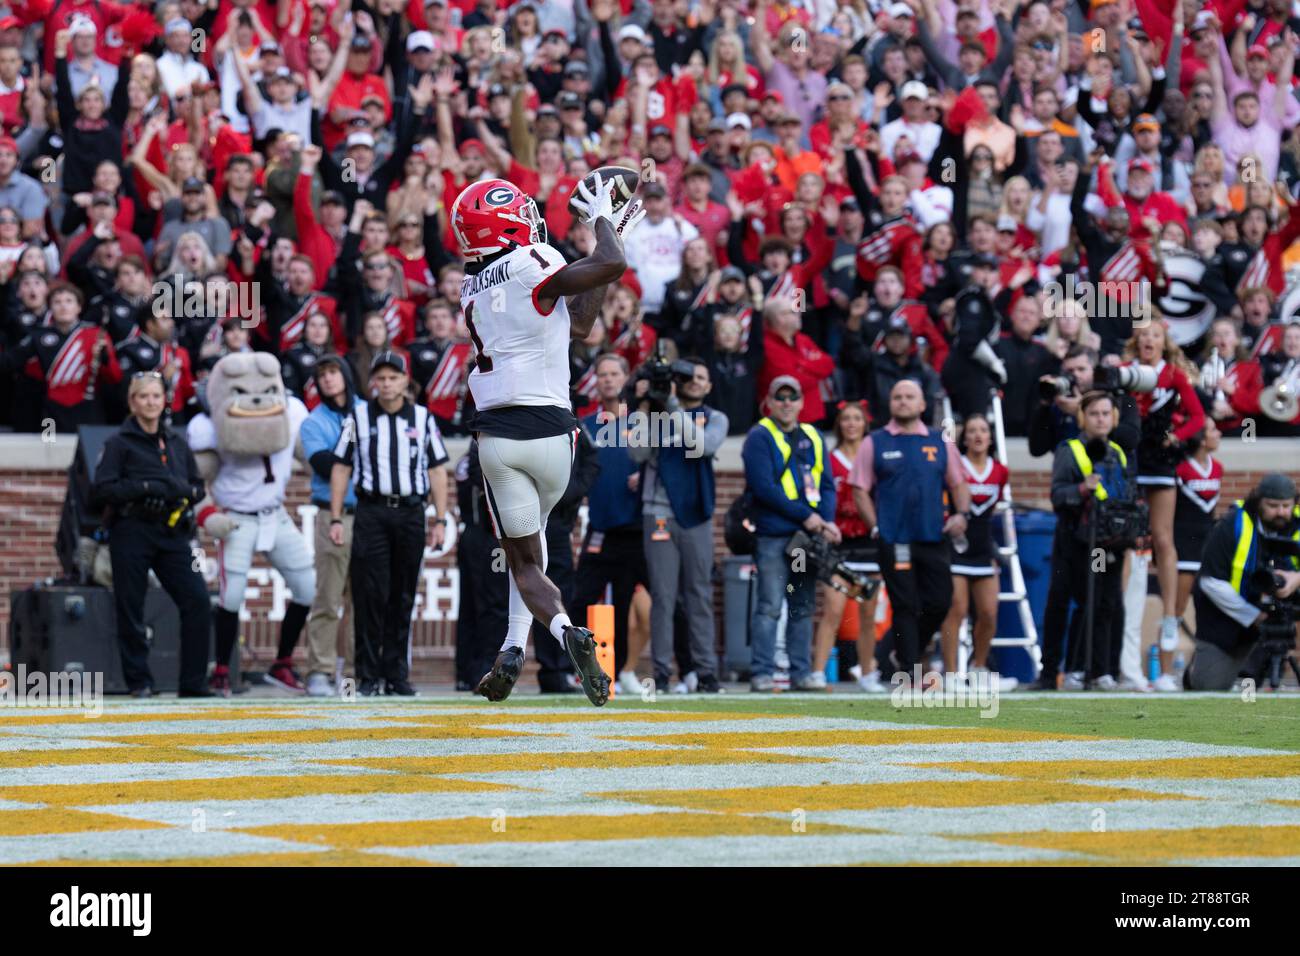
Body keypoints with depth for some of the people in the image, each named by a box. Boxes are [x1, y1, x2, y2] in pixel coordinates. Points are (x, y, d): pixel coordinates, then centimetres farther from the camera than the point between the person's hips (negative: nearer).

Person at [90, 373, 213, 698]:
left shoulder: (176, 443, 17)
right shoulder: (120, 444, 2)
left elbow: (197, 485, 21)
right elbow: (100, 491, -6)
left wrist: (183, 493, -2)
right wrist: (143, 489, -15)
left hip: (172, 534, 4)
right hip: (131, 534, -4)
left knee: (198, 602, -8)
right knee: (131, 610, -2)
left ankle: (193, 683, -1)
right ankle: (138, 681, 9)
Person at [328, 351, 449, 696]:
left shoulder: (423, 418, 9)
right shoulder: (358, 418, 7)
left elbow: (437, 470, 10)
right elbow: (341, 468, 8)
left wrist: (440, 520, 3)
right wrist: (336, 519, 1)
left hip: (410, 513, 1)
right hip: (371, 512, -1)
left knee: (403, 598, 4)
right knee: (370, 596, -7)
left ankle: (397, 674, 9)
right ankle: (368, 676, -4)